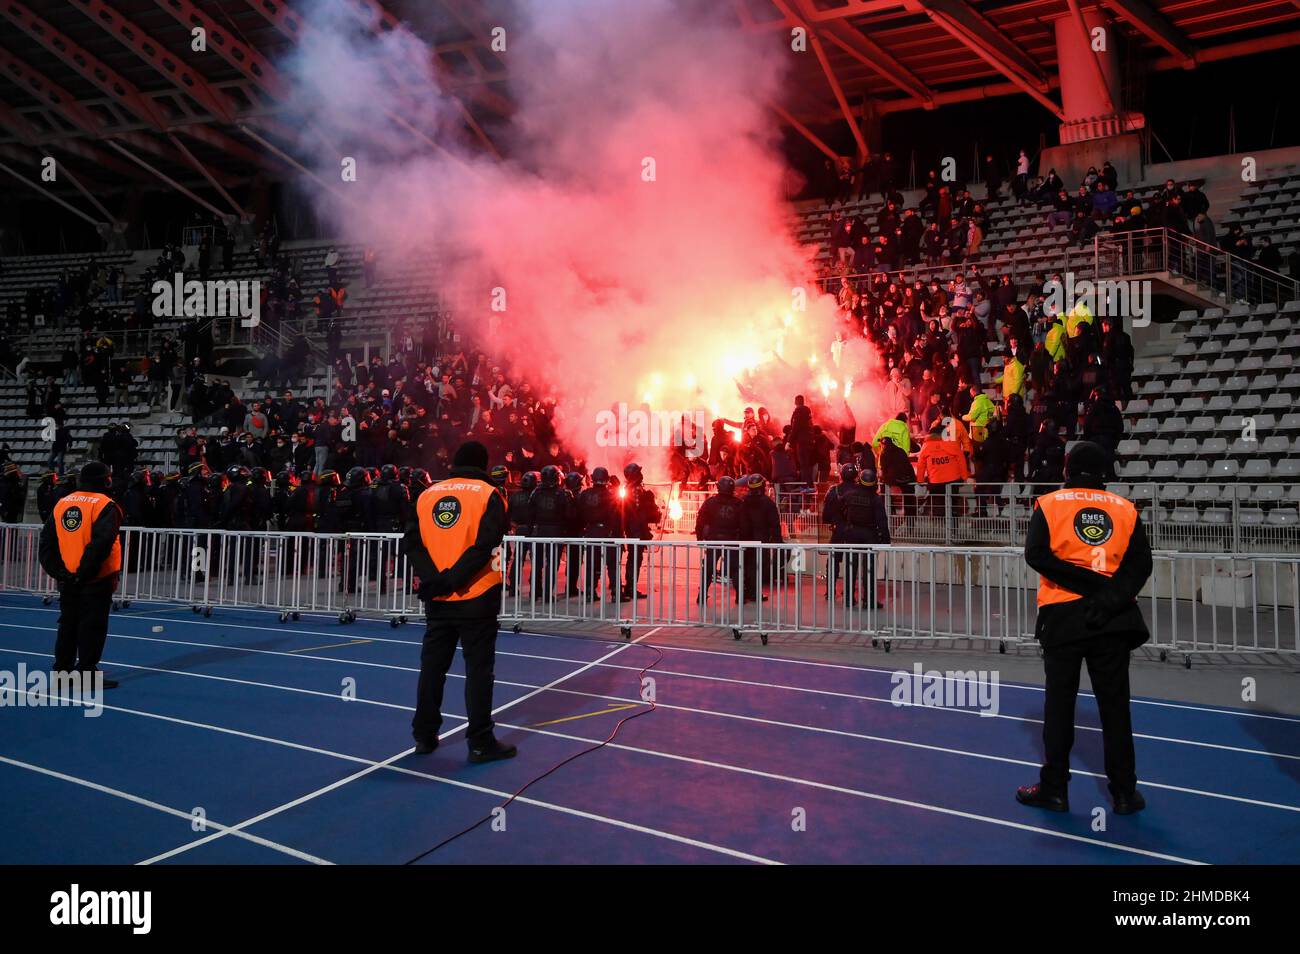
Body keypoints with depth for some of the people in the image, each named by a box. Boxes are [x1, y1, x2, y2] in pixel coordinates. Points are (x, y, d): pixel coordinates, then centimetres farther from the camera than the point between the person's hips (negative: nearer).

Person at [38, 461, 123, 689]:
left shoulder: (62, 504, 8)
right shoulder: (105, 506, -12)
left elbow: (46, 540, 9)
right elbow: (102, 542, -22)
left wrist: (56, 570, 9)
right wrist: (87, 570, -16)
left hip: (67, 578, 6)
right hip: (96, 578, -6)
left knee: (68, 623, 17)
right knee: (93, 626, 1)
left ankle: (62, 670, 24)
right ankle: (86, 674, 4)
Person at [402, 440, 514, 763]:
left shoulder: (428, 494, 7)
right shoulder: (488, 495, -5)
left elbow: (411, 541, -2)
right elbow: (485, 545, -18)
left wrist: (433, 577, -11)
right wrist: (453, 579, -17)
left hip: (436, 598, 4)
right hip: (476, 597, -4)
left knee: (432, 665, 14)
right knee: (478, 667, 3)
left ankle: (424, 736, 23)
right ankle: (480, 742, 7)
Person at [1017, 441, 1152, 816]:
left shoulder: (1049, 504, -1)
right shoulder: (1125, 508, 5)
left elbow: (1036, 554, -14)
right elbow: (1141, 563, -5)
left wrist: (1087, 581, -13)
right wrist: (1109, 595, -14)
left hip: (1063, 616, -2)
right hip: (1113, 619, 2)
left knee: (1059, 702, 6)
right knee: (1114, 704, 9)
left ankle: (1053, 788, 12)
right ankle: (1124, 792, 16)